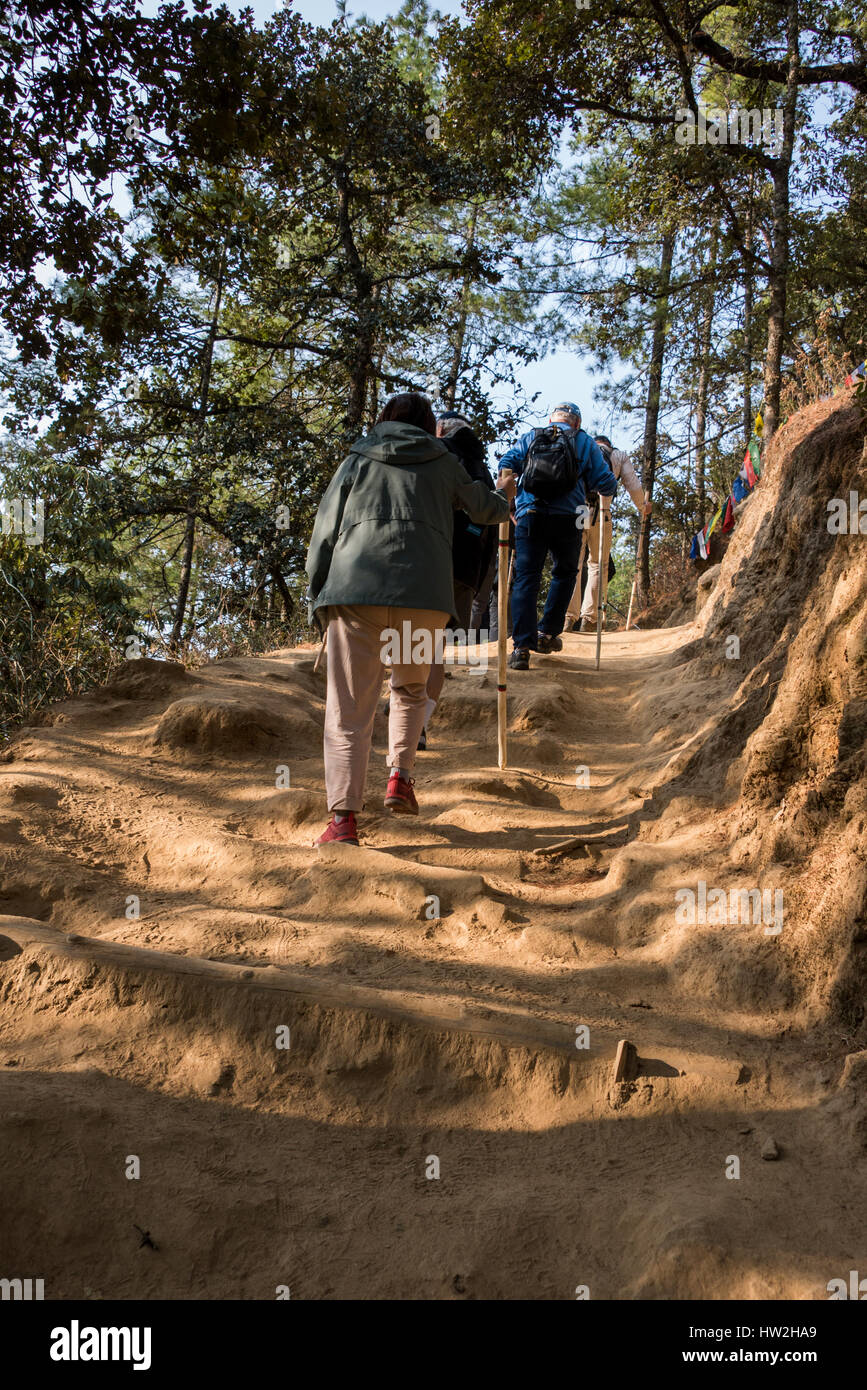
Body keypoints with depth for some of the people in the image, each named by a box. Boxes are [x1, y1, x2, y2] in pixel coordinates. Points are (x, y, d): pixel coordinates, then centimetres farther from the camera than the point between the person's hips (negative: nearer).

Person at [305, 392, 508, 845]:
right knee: (410, 690, 25)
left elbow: (325, 531, 13)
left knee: (348, 709, 1)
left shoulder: (357, 460, 18)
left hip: (354, 590, -1)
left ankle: (343, 817, -8)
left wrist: (316, 596, 19)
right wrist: (504, 508, 59)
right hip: (424, 594, 1)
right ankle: (400, 777, 9)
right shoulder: (444, 463, 20)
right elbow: (484, 507, 36)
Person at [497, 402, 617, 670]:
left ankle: (521, 647, -11)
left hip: (529, 516, 1)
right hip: (566, 518, -1)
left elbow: (507, 463, 2)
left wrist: (504, 496, 11)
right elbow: (606, 484, 10)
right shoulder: (585, 442, 13)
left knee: (526, 579, -1)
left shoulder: (530, 437, 16)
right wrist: (609, 487, 32)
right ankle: (547, 633, 16)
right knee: (565, 573, 22)